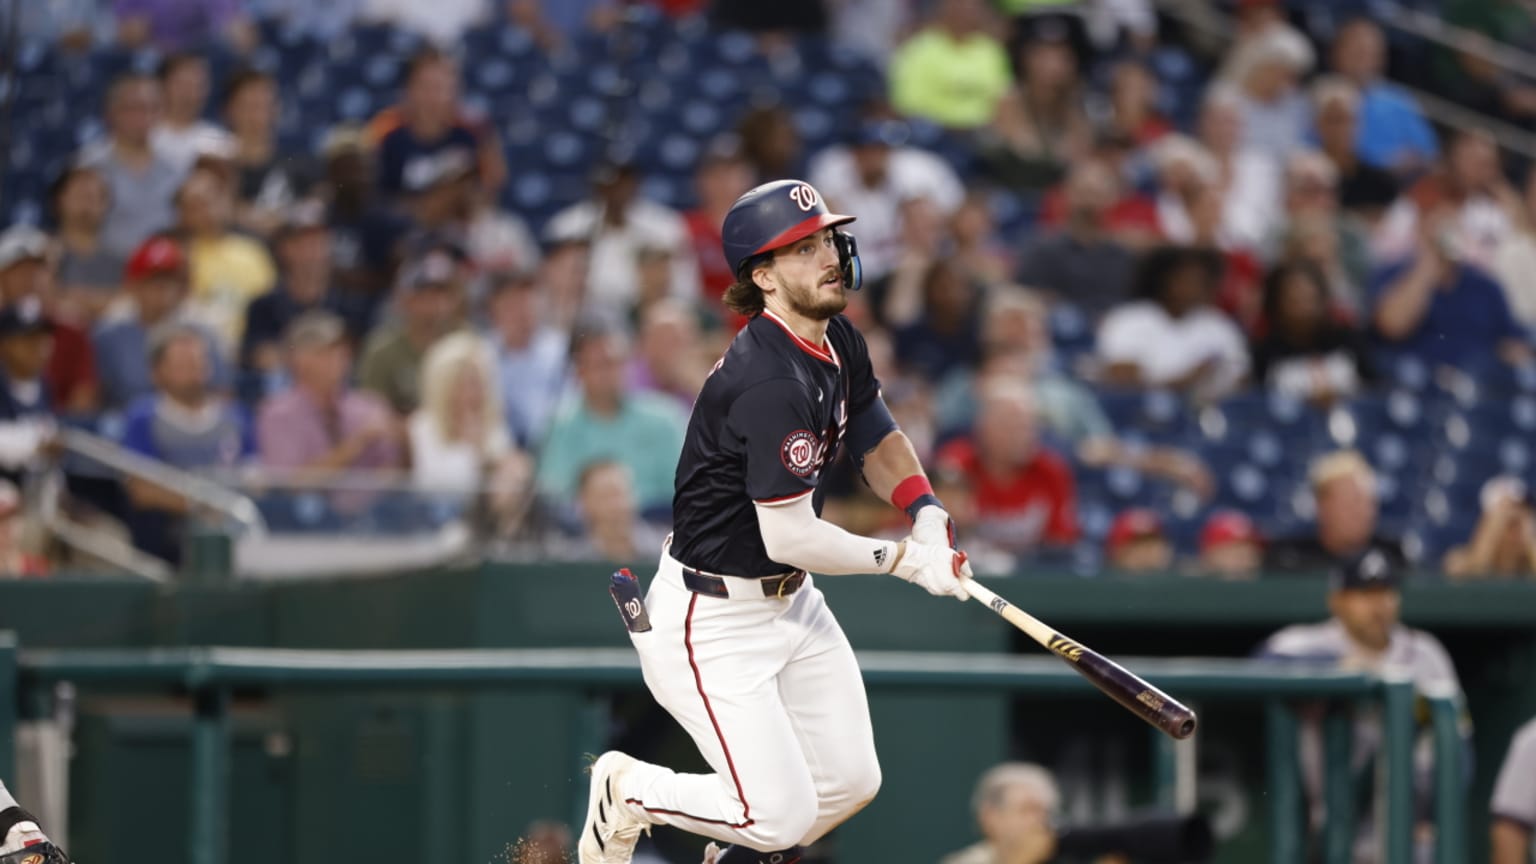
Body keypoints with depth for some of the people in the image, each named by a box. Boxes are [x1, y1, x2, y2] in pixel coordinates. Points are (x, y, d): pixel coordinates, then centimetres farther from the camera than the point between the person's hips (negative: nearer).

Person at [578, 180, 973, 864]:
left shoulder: (840, 345, 2)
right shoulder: (772, 385, -28)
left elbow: (880, 442, 19)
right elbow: (791, 537, -27)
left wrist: (929, 514, 0)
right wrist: (905, 560, -16)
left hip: (791, 601, 9)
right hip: (710, 620, -9)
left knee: (850, 782, 7)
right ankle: (628, 791, 14)